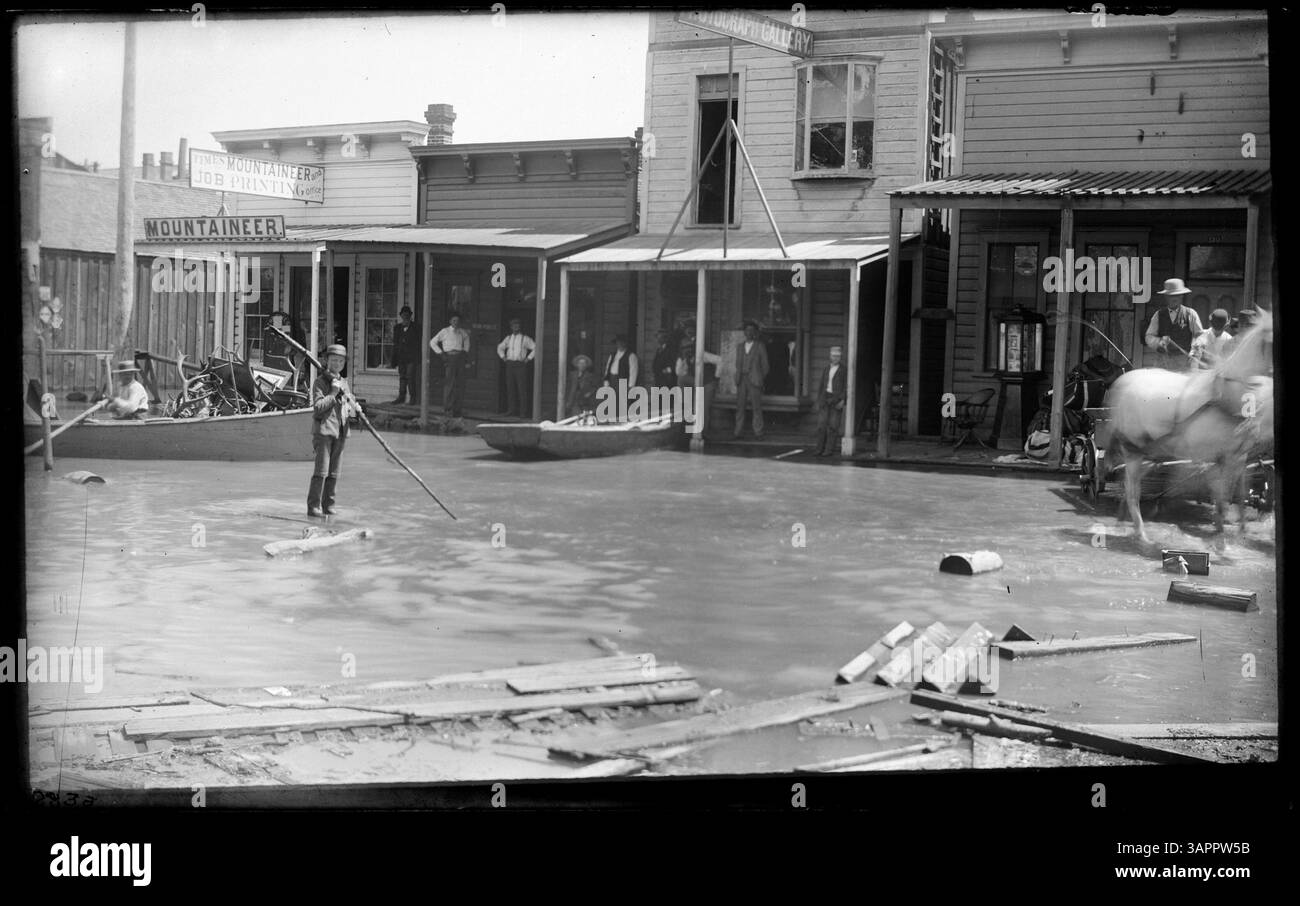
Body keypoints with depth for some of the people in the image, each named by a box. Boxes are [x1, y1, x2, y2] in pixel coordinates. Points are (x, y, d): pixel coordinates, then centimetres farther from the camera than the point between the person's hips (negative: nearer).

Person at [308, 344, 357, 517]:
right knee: (321, 470, -11)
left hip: (340, 432, 6)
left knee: (334, 473, 8)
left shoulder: (343, 383, 17)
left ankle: (328, 506, 14)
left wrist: (352, 410, 2)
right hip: (323, 430, -6)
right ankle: (313, 506, -8)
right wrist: (333, 393, -16)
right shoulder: (320, 382, -3)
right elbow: (318, 407, -14)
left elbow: (350, 406, 24)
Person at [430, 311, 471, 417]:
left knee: (460, 384, 1)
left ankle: (456, 409, 6)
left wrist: (466, 351, 25)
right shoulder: (444, 332, 1)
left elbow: (467, 338, 36)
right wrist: (440, 353, -1)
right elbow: (432, 342, 6)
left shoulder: (462, 333, 12)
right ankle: (447, 408, -8)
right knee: (449, 383, -11)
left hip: (460, 358, 4)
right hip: (449, 358, -4)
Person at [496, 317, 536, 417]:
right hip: (509, 364, 5)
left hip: (520, 365, -5)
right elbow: (500, 347, 28)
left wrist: (528, 358, -4)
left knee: (522, 388, -7)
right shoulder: (508, 338, 14)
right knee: (510, 387, 3)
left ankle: (523, 411, -6)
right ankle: (511, 409, 8)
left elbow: (535, 348, 0)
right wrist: (503, 357, 14)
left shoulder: (525, 338, 0)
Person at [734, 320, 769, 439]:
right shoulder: (740, 347, 15)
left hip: (754, 380, -4)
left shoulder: (760, 347, 3)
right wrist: (738, 378, 10)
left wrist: (761, 380, 2)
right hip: (741, 380, 4)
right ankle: (738, 432, 4)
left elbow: (765, 365, 4)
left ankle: (758, 433, -3)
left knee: (757, 407, -6)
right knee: (740, 407, 0)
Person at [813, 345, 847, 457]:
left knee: (833, 426, -4)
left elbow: (846, 387, -1)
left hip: (836, 399, -4)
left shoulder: (843, 370, 1)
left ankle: (830, 450, -1)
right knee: (821, 424, -2)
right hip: (825, 397, 4)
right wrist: (818, 401, 10)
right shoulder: (826, 369, 14)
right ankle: (820, 449, 1)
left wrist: (842, 400, -13)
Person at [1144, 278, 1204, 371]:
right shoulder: (1159, 315, 10)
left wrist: (1194, 351, -12)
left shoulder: (1190, 314, 5)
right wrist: (1160, 341, -14)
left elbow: (1200, 336, 5)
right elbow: (1149, 337, 7)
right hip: (1165, 362, 2)